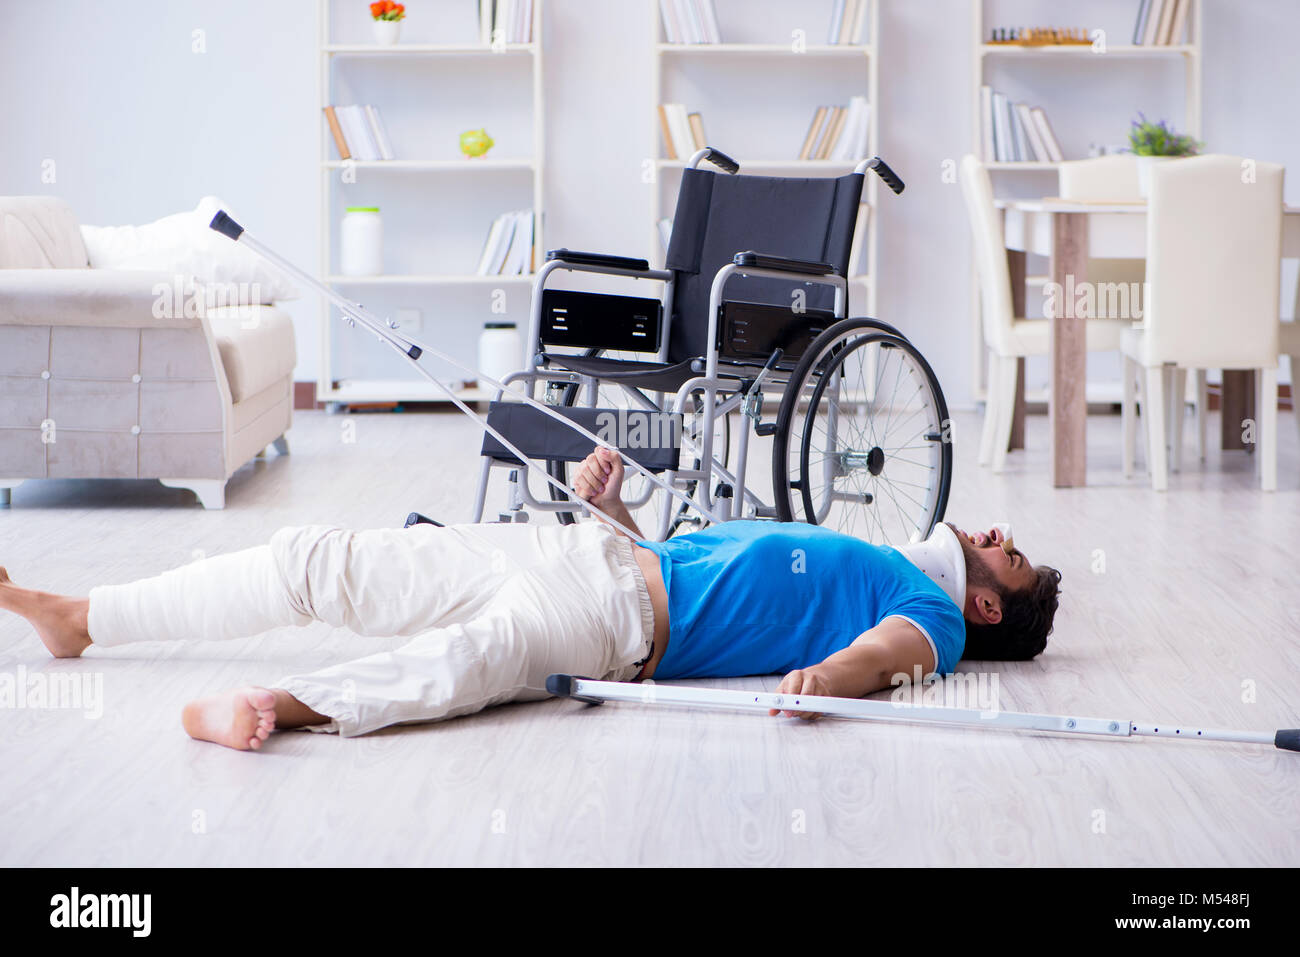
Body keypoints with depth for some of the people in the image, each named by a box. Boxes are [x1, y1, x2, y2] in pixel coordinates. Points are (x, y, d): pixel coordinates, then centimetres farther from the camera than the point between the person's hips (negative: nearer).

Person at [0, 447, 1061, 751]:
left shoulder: (930, 608, 7)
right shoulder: (853, 555, 31)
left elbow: (892, 653, -18)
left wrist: (830, 673, -42)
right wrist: (613, 505, 16)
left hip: (618, 623, -9)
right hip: (592, 550, 9)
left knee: (487, 647, -44)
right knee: (315, 557, 2)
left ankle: (278, 705, -62)